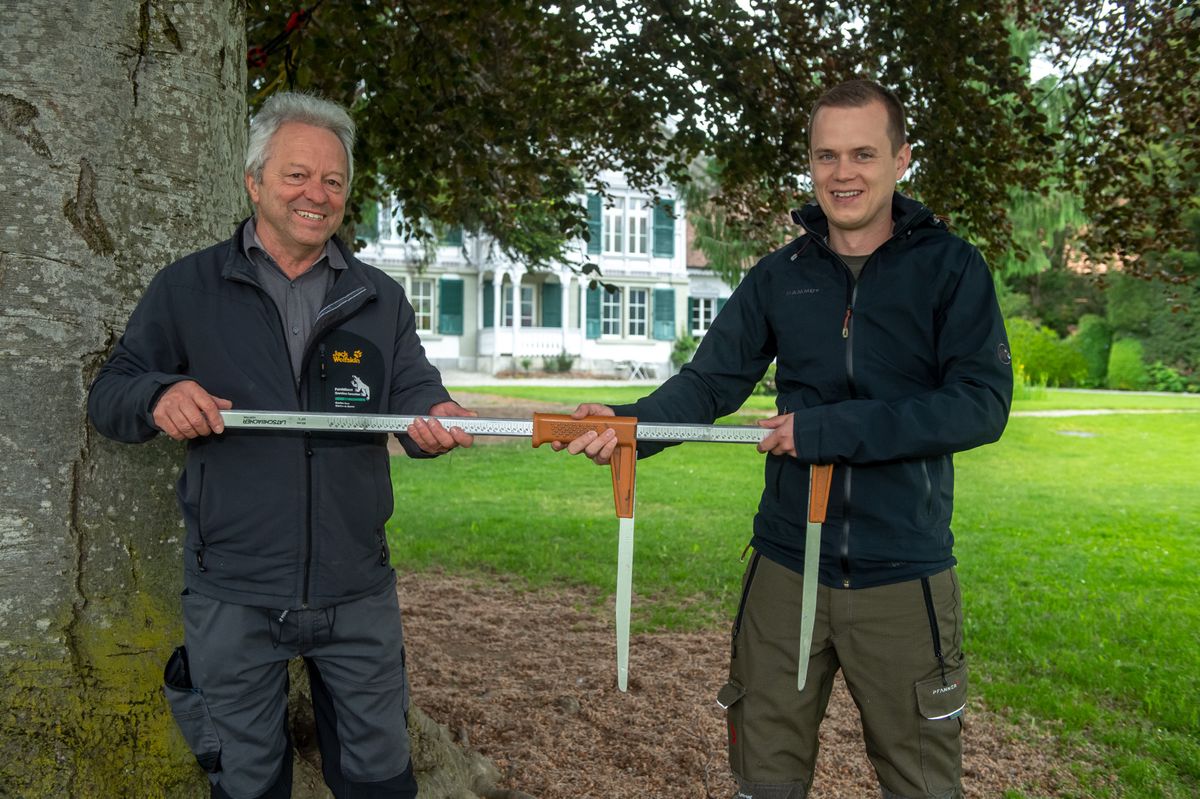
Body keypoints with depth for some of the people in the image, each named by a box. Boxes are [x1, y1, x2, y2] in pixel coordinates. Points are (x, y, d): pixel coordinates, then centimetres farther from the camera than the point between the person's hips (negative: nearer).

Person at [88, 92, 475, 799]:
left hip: (358, 590, 2)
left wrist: (435, 420, -24)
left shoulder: (381, 298, 7)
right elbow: (109, 395, 2)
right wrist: (159, 397, -22)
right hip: (233, 594, -1)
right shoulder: (186, 289, 1)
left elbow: (416, 393, 1)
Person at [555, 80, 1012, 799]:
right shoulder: (780, 277, 5)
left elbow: (983, 404, -13)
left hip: (904, 577, -2)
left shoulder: (949, 267, -4)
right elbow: (710, 382, 1)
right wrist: (631, 424, -19)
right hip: (787, 569, 3)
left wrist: (832, 428, -21)